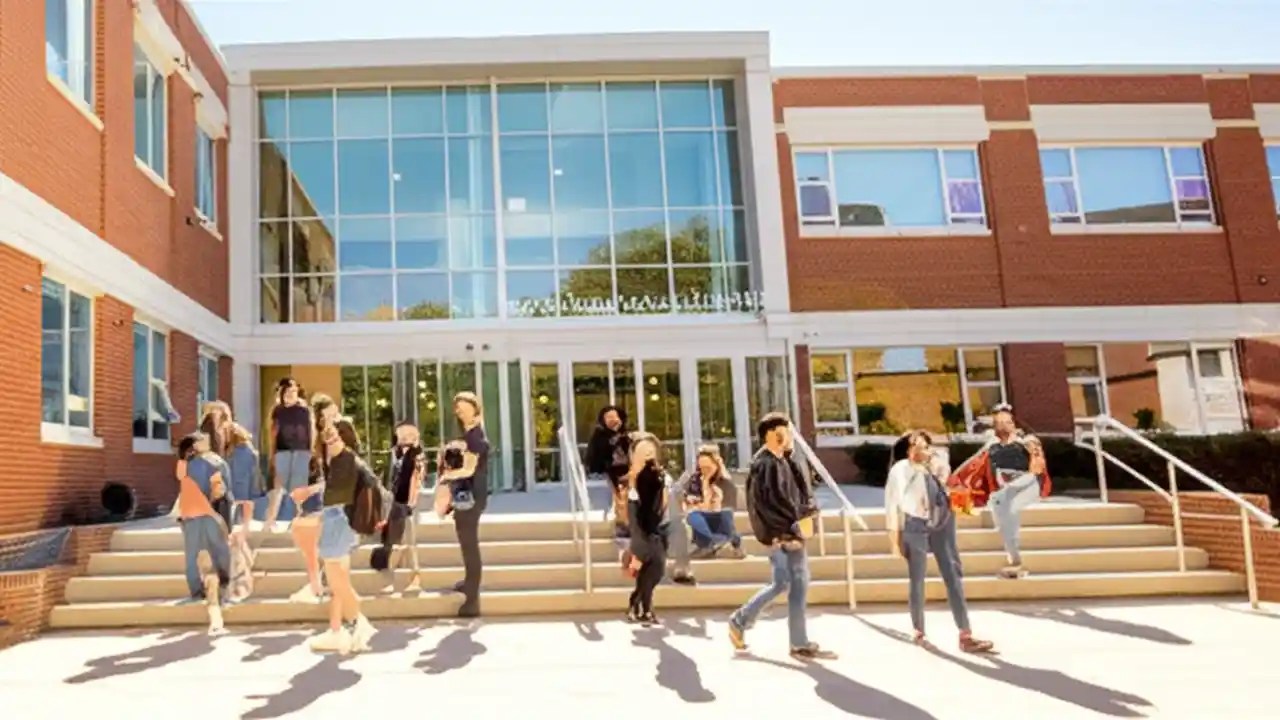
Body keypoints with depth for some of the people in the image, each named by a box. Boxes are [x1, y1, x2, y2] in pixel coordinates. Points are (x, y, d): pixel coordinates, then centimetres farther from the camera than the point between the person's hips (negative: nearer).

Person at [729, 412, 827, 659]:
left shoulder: (784, 461, 15)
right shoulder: (764, 464, -14)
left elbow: (802, 491, 14)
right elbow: (769, 503, -21)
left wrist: (806, 516, -5)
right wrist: (795, 523, -16)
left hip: (792, 532, 10)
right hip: (778, 534, -9)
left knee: (799, 585, 9)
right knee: (782, 583, -8)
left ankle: (800, 644, 16)